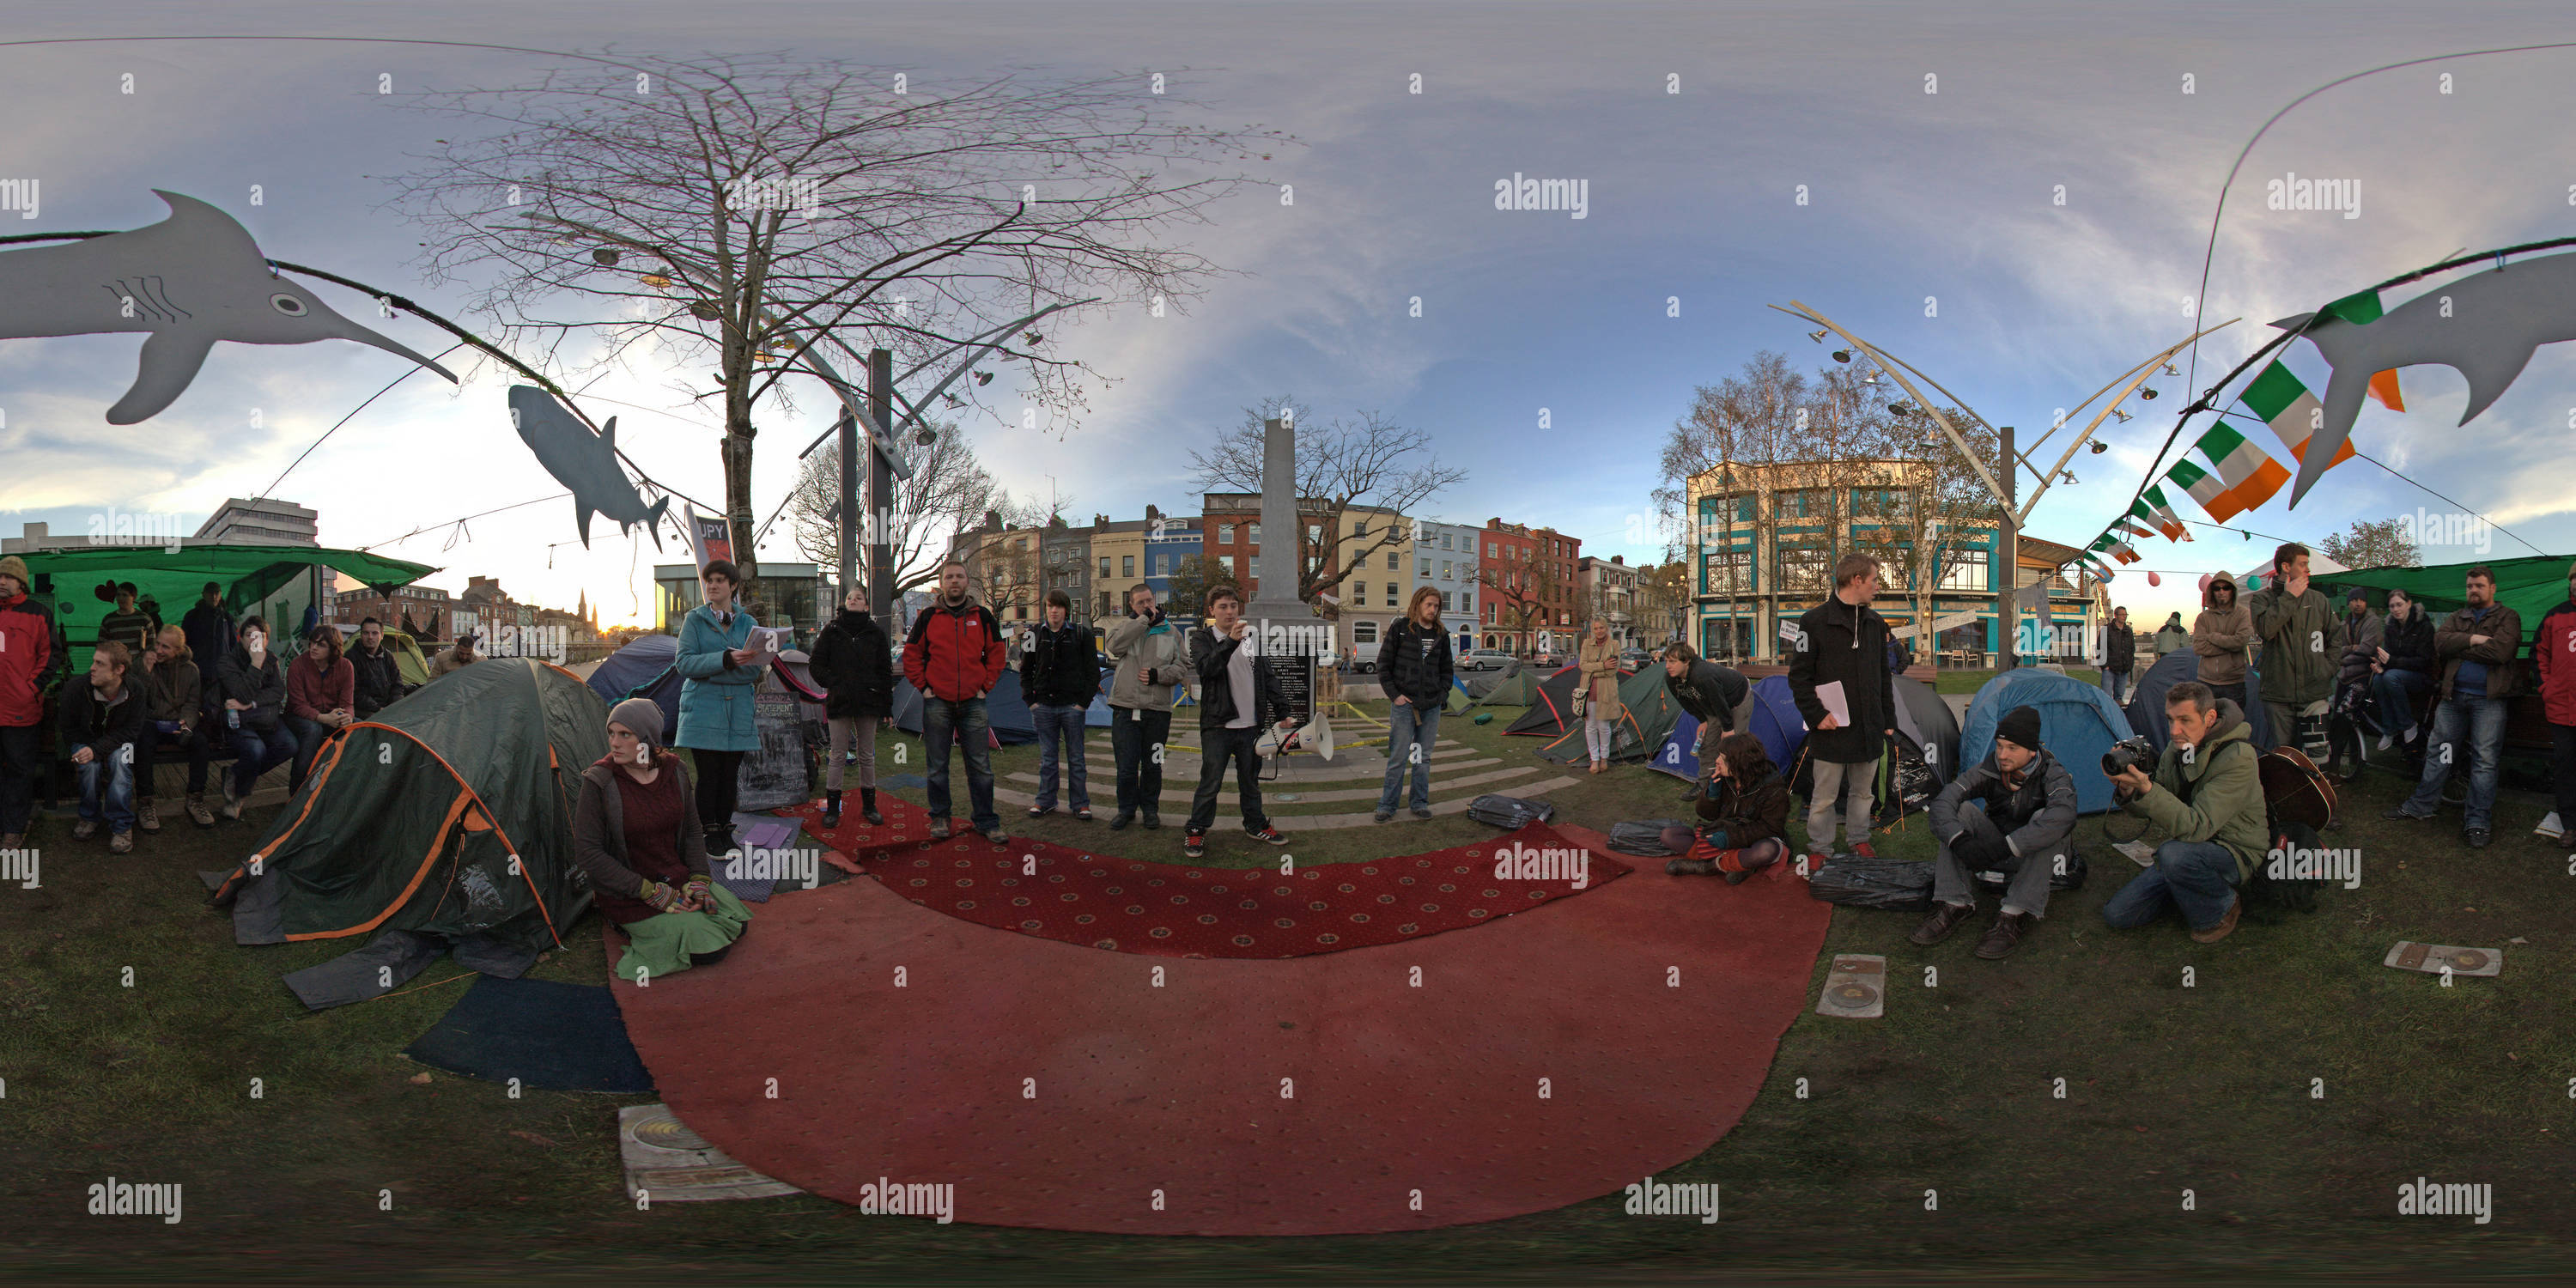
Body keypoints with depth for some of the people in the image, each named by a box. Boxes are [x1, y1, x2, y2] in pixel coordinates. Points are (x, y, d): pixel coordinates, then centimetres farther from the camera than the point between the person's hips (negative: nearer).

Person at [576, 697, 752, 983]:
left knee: (736, 924, -1)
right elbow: (588, 854, -17)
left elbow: (692, 831, 10)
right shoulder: (599, 783, -17)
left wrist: (699, 879, -6)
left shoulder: (675, 772, -3)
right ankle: (632, 924, 5)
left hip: (676, 879, 6)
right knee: (709, 948, -17)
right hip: (626, 894, -6)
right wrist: (651, 893, -19)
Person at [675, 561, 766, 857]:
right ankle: (710, 833, 4)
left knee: (730, 774, 5)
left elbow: (754, 670, 1)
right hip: (703, 707, -3)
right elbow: (684, 663, -9)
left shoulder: (748, 623, 10)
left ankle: (725, 830, 16)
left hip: (738, 710, 3)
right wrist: (726, 660, -21)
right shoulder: (695, 619, 3)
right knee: (708, 774, -5)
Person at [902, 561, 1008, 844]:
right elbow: (911, 654, 8)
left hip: (973, 703, 1)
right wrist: (924, 686, 0)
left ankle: (986, 821, 9)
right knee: (938, 766, 6)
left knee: (980, 766, 1)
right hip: (937, 703, 0)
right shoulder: (928, 618, 3)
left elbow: (996, 652, 12)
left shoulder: (982, 616, 6)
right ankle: (939, 818, 18)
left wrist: (986, 686, 4)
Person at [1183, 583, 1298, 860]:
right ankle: (1195, 831, 7)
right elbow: (1206, 668, -21)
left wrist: (1282, 712, 9)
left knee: (1250, 780, 15)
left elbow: (1267, 678, 15)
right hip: (1217, 725, -4)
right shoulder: (1202, 639, -2)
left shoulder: (1252, 637, 12)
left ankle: (1256, 825, 29)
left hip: (1251, 725, 4)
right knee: (1210, 782, -3)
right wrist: (1230, 642, -33)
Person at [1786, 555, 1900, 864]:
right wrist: (1817, 715, -14)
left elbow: (1884, 676, 18)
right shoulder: (1815, 621, -8)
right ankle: (1820, 849, 14)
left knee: (1862, 791, 14)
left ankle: (1859, 839, 31)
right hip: (1831, 729, -5)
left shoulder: (1875, 623, 11)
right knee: (1825, 796, 2)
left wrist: (1888, 720, 15)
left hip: (1869, 730, 5)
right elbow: (1799, 675, -7)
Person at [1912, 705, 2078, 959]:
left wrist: (2004, 847, -49)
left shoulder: (2053, 774, -23)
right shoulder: (1990, 769, -12)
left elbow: (2063, 815, -45)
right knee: (1959, 813, -19)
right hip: (2000, 850, 3)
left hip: (2040, 856, -3)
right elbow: (1943, 801, -21)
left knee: (2045, 819, -34)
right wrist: (1960, 840, -42)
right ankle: (1956, 903, -22)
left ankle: (2015, 916, -34)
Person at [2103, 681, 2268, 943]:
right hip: (2192, 850, 7)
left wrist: (2147, 788, -44)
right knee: (2116, 915, -4)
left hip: (2236, 854, -7)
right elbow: (2155, 811, 4)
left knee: (2173, 854, -39)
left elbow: (2196, 827, -34)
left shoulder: (2236, 758, -26)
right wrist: (2128, 792, -19)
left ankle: (2222, 910, -10)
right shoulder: (2176, 750, -2)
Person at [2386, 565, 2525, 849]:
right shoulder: (2458, 618, 16)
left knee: (2484, 761, -2)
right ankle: (2420, 805, 19)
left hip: (2488, 698, -5)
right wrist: (2471, 640, -17)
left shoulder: (2507, 617, 1)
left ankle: (2478, 822, 3)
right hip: (2454, 695, 5)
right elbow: (2440, 642, -3)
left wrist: (2459, 650, -9)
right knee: (2437, 751, 10)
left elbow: (2500, 650, -17)